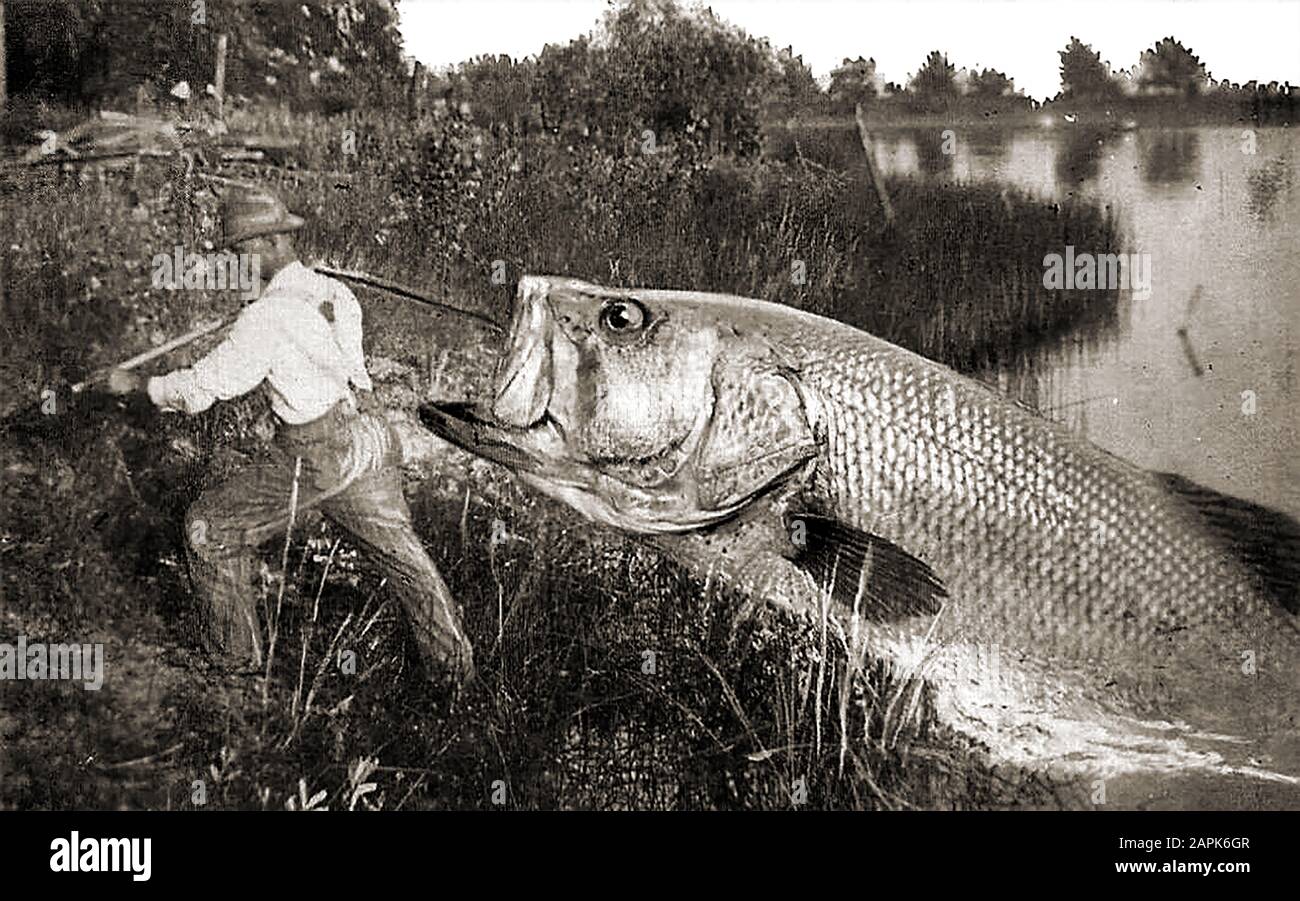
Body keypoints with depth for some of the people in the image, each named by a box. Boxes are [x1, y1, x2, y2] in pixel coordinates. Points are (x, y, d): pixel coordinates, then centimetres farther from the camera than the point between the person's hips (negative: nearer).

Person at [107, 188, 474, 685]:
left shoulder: (266, 316, -18)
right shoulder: (334, 292, 5)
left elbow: (201, 389, -14)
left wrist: (136, 383, 2)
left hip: (316, 465, -7)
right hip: (367, 442, 7)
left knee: (210, 526, 11)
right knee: (400, 550, 20)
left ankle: (236, 658, 23)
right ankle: (455, 666, 30)